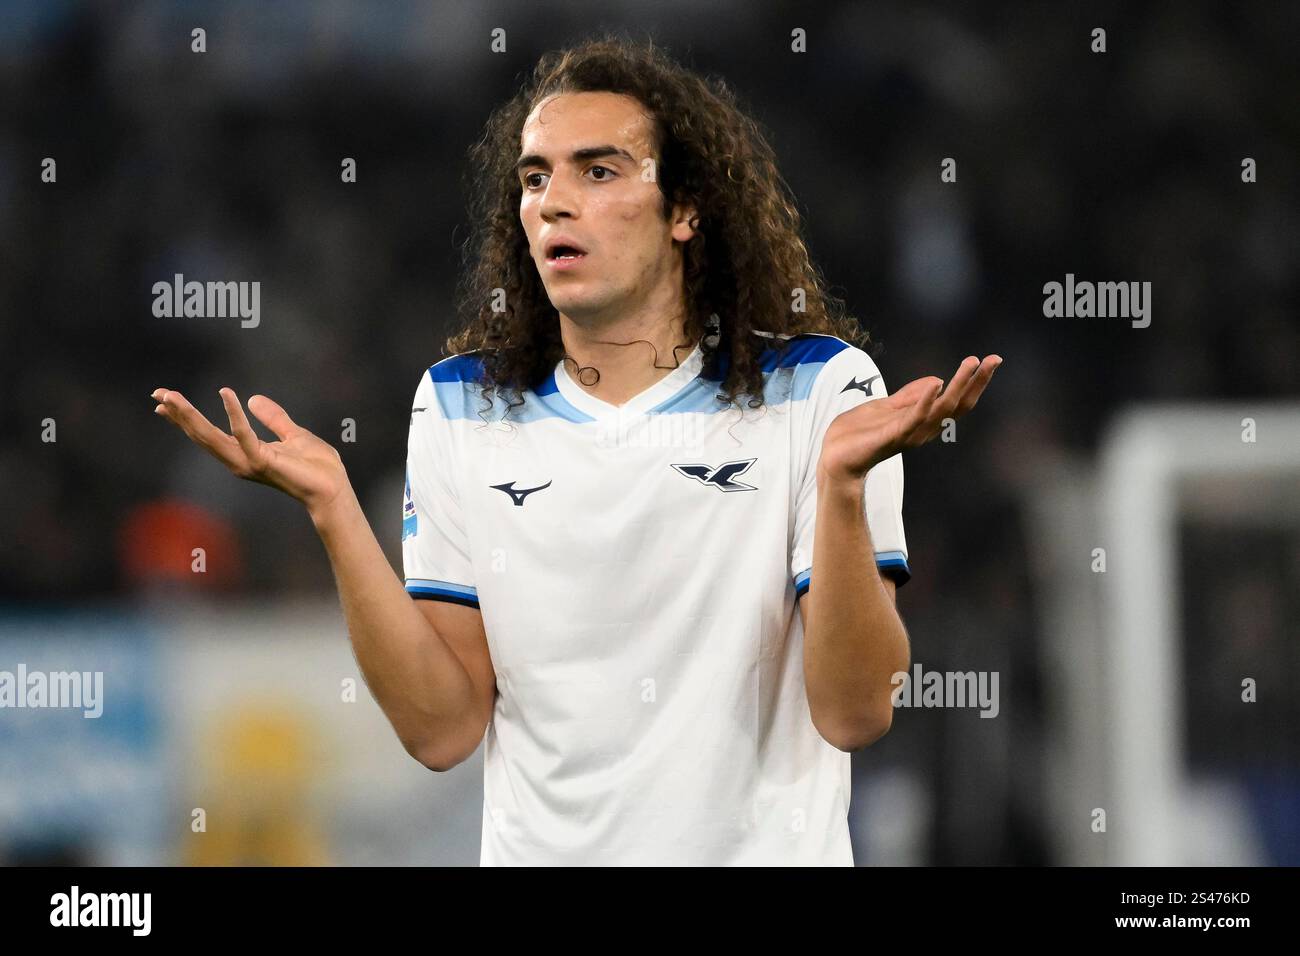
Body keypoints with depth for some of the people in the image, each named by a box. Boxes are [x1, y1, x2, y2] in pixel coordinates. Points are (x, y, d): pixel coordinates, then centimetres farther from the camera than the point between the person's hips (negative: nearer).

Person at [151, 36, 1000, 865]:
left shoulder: (817, 386, -9)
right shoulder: (460, 403, 0)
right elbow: (443, 728, -6)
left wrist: (843, 483, -28)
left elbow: (855, 713, -15)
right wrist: (332, 509, -15)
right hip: (538, 850, 2)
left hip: (761, 850, -2)